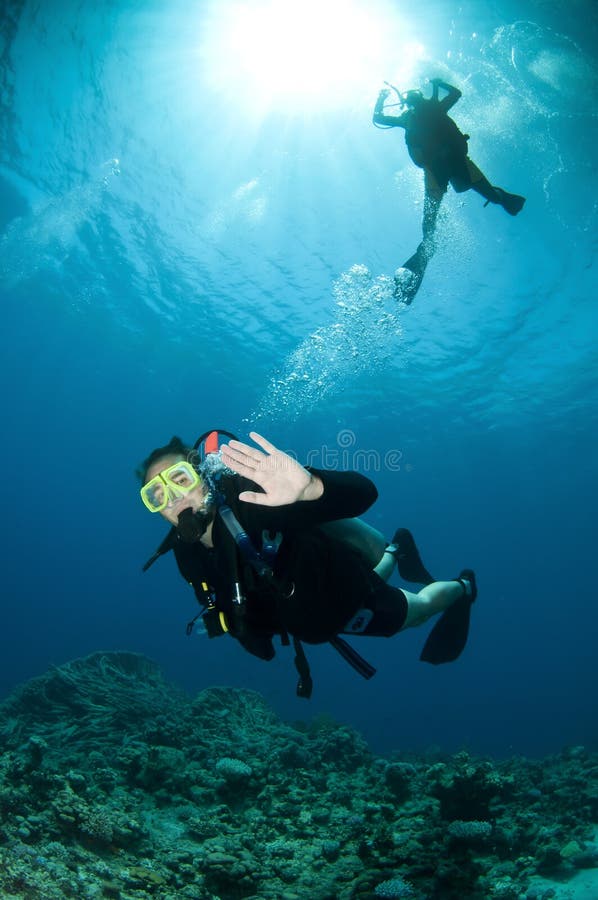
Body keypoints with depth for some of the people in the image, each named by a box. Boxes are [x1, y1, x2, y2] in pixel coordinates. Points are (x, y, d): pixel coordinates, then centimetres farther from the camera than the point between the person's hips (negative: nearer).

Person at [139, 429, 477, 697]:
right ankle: (396, 550, 62)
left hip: (344, 595, -5)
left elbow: (362, 491, -52)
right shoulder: (185, 551, -19)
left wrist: (310, 487, -70)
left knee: (418, 608, 26)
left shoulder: (253, 502, -41)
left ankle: (462, 589, 58)